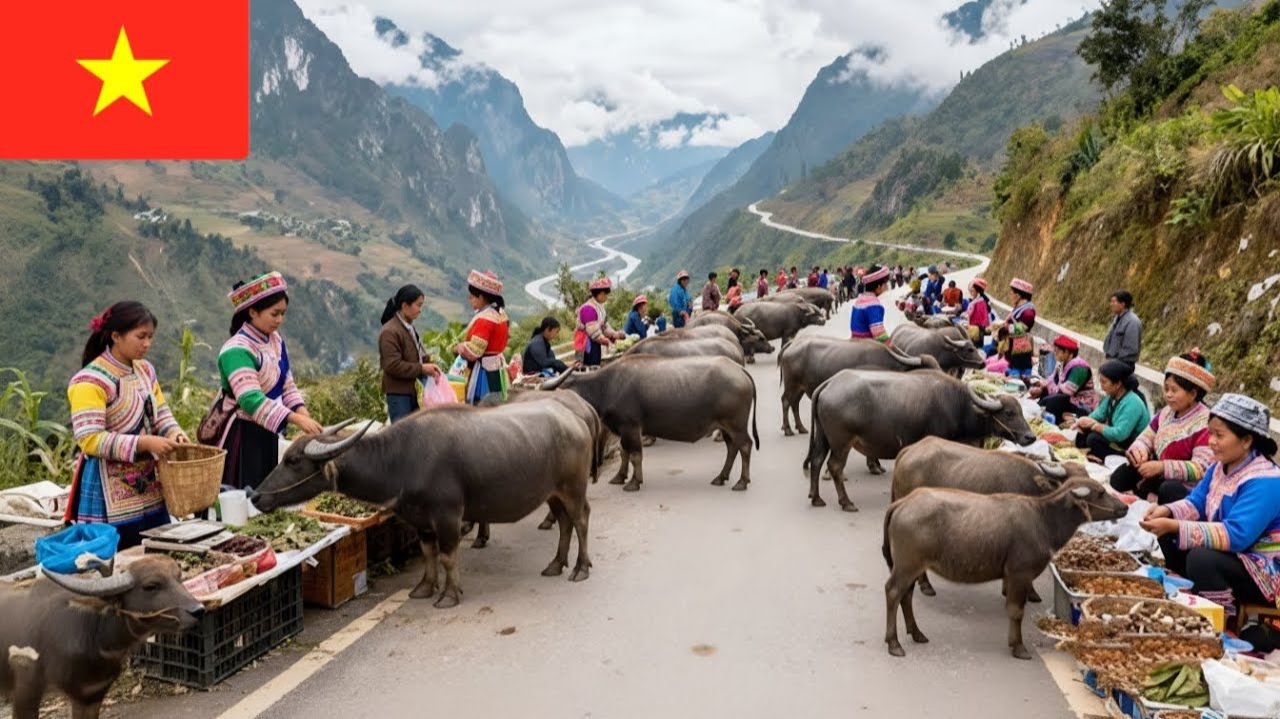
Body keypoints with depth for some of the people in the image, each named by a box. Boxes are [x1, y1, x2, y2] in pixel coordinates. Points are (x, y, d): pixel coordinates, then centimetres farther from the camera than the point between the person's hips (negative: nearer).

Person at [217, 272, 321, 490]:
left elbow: (287, 385, 9)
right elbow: (251, 400, -30)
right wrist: (296, 419, -36)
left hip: (268, 434, 8)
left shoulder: (276, 341, 5)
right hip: (242, 436, -8)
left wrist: (303, 413, -9)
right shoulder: (237, 350, -21)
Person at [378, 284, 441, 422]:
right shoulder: (390, 331, -15)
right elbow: (392, 365, -20)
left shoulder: (409, 328, 13)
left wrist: (429, 367, 3)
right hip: (399, 393, -9)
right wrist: (421, 369, -20)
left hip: (413, 391, 9)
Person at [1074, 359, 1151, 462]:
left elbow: (1119, 434, -34)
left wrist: (1094, 425, -23)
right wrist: (1084, 421, -11)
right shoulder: (1112, 396, -1)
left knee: (1094, 438, -24)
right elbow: (1099, 414, 10)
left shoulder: (1132, 403, -27)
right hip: (1118, 438, 9)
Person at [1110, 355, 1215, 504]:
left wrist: (1162, 467, -32)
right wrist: (1139, 451, -16)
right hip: (1159, 478, 8)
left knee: (1168, 490, -37)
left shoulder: (1205, 423, -18)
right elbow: (1145, 439, 9)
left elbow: (1202, 468, -25)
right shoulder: (1167, 412, 7)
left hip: (1185, 487, -8)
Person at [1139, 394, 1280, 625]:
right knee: (1169, 536, 3)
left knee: (1201, 558, -34)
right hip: (1233, 554, 9)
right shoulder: (1221, 465, 1)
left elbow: (1236, 536, -35)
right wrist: (1167, 511, -16)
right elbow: (1196, 503, 7)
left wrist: (1175, 526, -39)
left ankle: (1225, 625, -9)